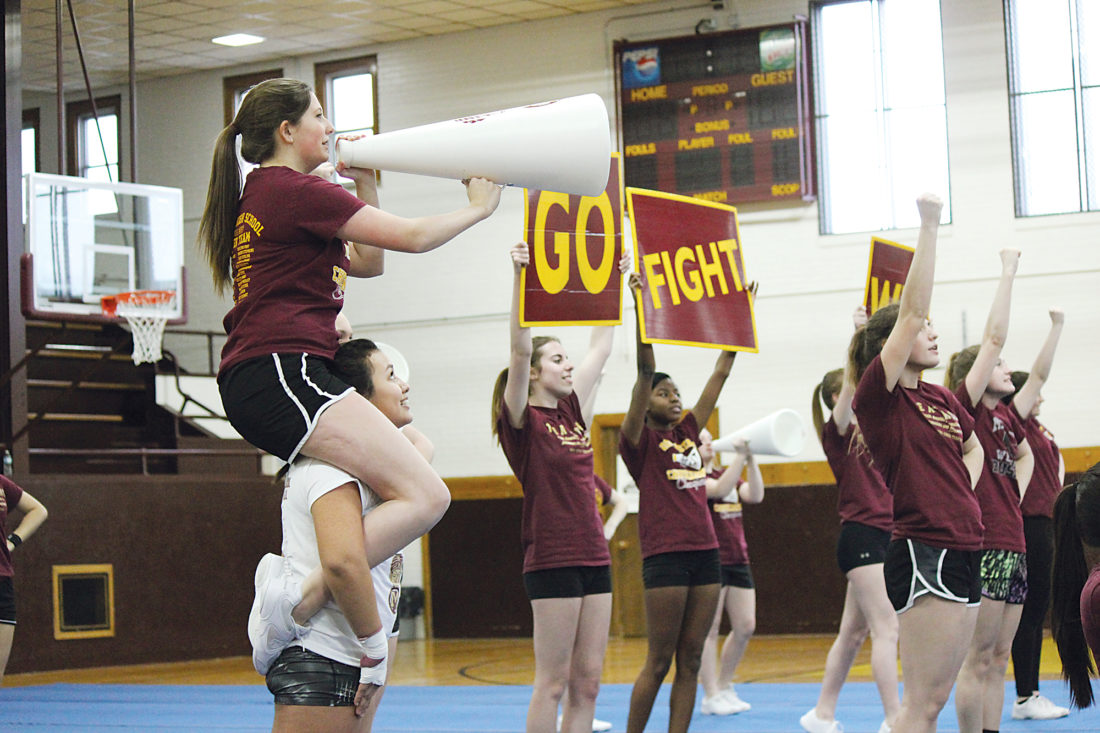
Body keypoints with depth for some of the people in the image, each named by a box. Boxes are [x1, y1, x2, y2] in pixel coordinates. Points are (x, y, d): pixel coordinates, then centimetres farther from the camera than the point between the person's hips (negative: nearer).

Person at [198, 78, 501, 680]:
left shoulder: (265, 195, 25)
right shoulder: (295, 190, -6)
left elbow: (369, 261, 30)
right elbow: (412, 236, -6)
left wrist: (365, 185, 23)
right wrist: (478, 207, 10)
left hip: (256, 384, 11)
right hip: (280, 373, -11)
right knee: (424, 495, -19)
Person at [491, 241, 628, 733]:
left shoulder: (572, 411, 13)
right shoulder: (522, 419, -6)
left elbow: (601, 346, 20)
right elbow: (520, 349, -19)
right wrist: (521, 277, -28)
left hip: (593, 557, 7)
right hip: (552, 560, -7)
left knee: (587, 681, 7)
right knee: (553, 682, -4)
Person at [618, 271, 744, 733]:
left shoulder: (688, 431, 14)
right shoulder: (640, 441, -2)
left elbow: (721, 372, 17)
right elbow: (645, 372, -12)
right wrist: (642, 307, -21)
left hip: (705, 552, 6)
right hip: (665, 556, -6)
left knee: (690, 661, 6)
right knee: (660, 661, -2)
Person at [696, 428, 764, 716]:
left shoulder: (725, 473, 18)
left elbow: (755, 495, 4)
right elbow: (721, 489, -22)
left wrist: (751, 460, -6)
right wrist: (740, 455, -23)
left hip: (738, 560, 8)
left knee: (745, 626, 6)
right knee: (710, 628, -4)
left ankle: (724, 687, 20)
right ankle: (711, 696, 1)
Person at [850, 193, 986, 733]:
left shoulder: (941, 399, 15)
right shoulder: (878, 395, -7)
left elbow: (972, 448, 34)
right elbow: (912, 310, -16)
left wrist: (963, 495, 15)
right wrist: (928, 227, -15)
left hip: (963, 552, 8)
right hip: (923, 552, -8)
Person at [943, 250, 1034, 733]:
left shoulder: (1004, 416, 15)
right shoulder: (966, 408, -7)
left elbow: (1025, 455, 36)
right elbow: (993, 337, -14)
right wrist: (1008, 272, -10)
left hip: (1012, 544, 8)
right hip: (982, 546, -8)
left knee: (998, 658, 9)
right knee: (978, 659, -5)